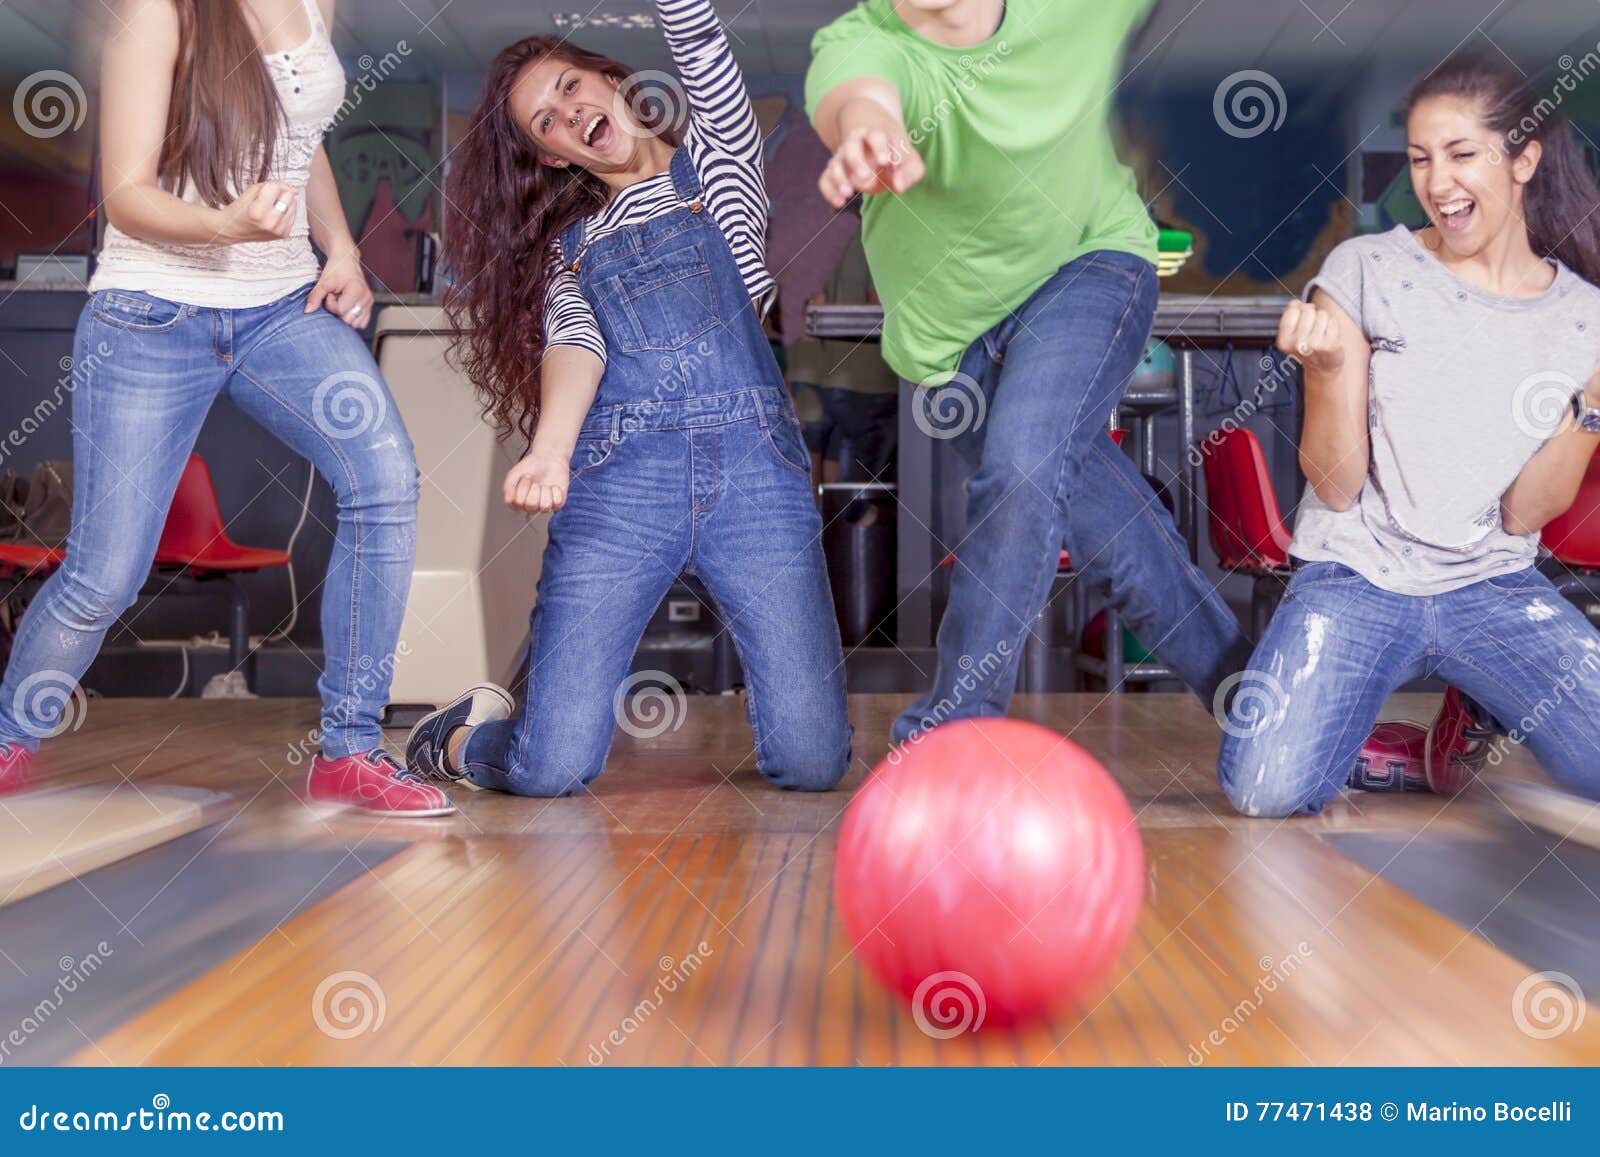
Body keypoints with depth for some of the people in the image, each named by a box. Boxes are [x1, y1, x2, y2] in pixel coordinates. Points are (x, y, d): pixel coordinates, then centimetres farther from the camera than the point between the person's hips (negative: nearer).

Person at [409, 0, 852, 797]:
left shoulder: (715, 159, 22)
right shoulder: (567, 246, 22)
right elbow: (573, 341, 1)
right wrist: (549, 448, -19)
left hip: (754, 468, 0)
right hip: (618, 480, 1)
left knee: (812, 762, -9)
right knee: (551, 770, -8)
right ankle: (465, 734, 26)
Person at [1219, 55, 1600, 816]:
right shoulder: (1364, 270, -4)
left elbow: (1525, 514, 0)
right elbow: (1336, 487, -5)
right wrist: (1334, 364, -22)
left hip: (1493, 589, 3)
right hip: (1357, 579, -2)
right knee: (1265, 788, -25)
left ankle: (1479, 713, 13)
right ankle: (1365, 715, 10)